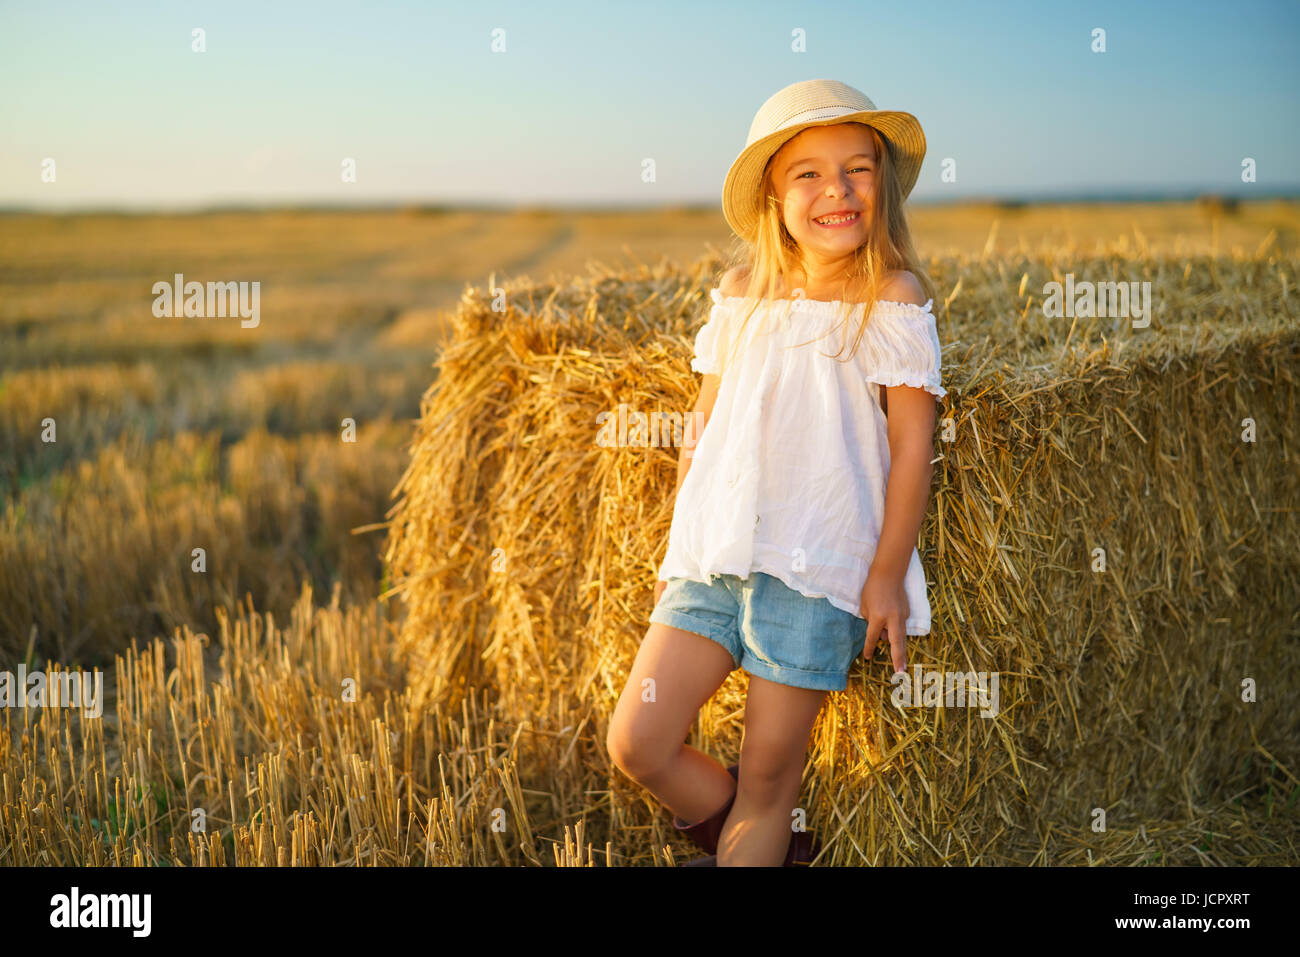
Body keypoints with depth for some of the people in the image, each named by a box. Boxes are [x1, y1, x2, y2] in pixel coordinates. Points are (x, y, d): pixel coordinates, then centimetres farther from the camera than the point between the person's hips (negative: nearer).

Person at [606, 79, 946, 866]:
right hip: (715, 558, 5)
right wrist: (679, 550, 17)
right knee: (636, 741, -1)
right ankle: (777, 850, 22)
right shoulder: (742, 296, 9)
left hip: (820, 569, -4)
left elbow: (913, 444, -4)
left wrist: (888, 575, -7)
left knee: (766, 777, 1)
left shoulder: (894, 299, -4)